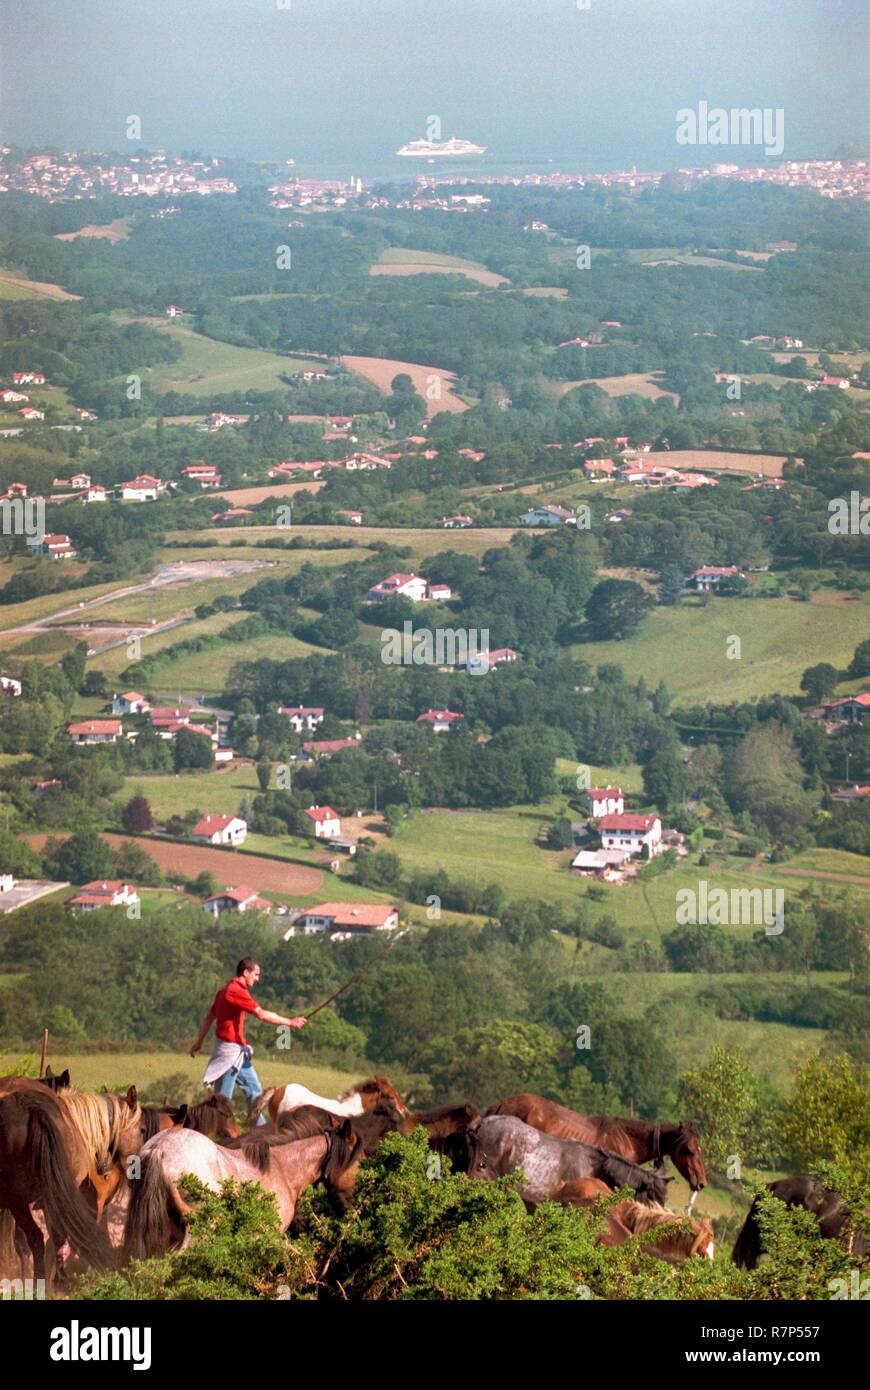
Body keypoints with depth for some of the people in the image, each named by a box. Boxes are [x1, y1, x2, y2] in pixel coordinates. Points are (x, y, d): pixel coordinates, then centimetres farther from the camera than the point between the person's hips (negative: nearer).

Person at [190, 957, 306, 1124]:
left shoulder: (226, 991, 13)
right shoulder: (236, 991, -18)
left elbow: (209, 1017, 20)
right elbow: (261, 1014, -22)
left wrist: (199, 1042, 26)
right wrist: (289, 1022, -17)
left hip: (239, 1051, 10)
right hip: (229, 1051, -10)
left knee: (254, 1091, 14)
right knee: (222, 1097, -5)